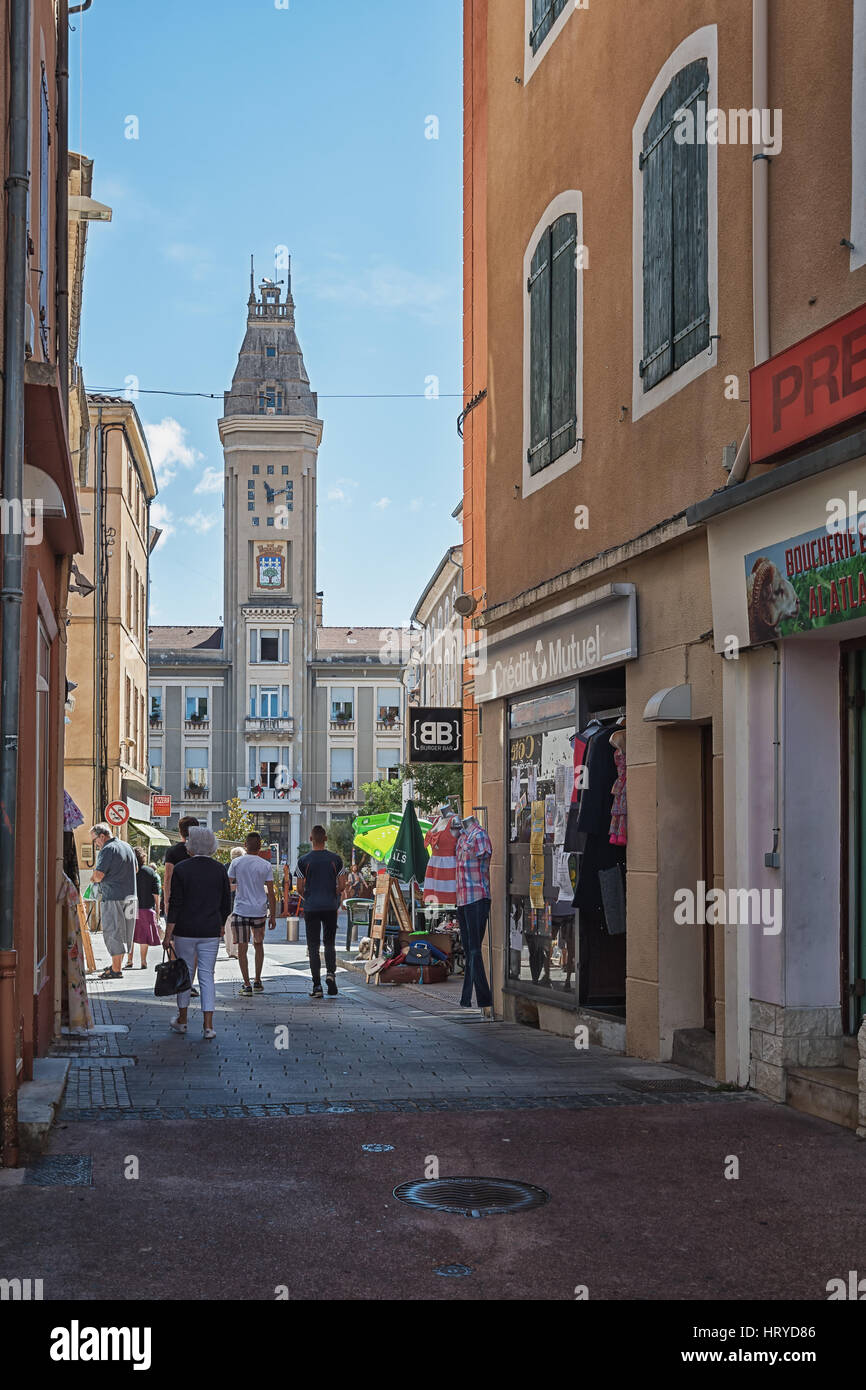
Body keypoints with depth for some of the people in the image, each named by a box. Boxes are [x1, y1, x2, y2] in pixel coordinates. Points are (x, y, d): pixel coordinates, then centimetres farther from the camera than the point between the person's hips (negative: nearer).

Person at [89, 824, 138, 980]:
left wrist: (93, 876, 2)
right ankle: (117, 964, 24)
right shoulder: (127, 846, 14)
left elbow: (98, 876, -19)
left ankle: (116, 970, -5)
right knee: (123, 933, 15)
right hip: (130, 896, 8)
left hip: (113, 898, -8)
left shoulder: (107, 850, -12)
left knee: (113, 932, -4)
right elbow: (136, 868, 28)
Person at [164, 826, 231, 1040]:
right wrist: (220, 925, 22)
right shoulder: (220, 869, 2)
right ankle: (208, 1025, -2)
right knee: (207, 975, 4)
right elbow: (226, 903, 8)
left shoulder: (181, 869, -7)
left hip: (185, 930, -2)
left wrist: (168, 934, -4)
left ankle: (182, 1020, 24)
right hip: (210, 931, 2)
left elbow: (175, 904, -8)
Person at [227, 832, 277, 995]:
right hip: (259, 911, 2)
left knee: (242, 948, 1)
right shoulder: (265, 865, 0)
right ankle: (257, 981, 22)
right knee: (258, 945, 18)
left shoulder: (236, 862, -2)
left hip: (241, 910, -2)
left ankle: (247, 985, -3)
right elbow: (271, 893, 1)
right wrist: (273, 915, 6)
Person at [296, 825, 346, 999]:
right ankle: (330, 973, -8)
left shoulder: (304, 861, -4)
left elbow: (300, 888, -3)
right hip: (330, 907, 1)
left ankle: (317, 986, -1)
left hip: (311, 907, -1)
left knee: (313, 947, 3)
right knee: (330, 943, 15)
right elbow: (342, 885, 0)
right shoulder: (335, 859, 0)